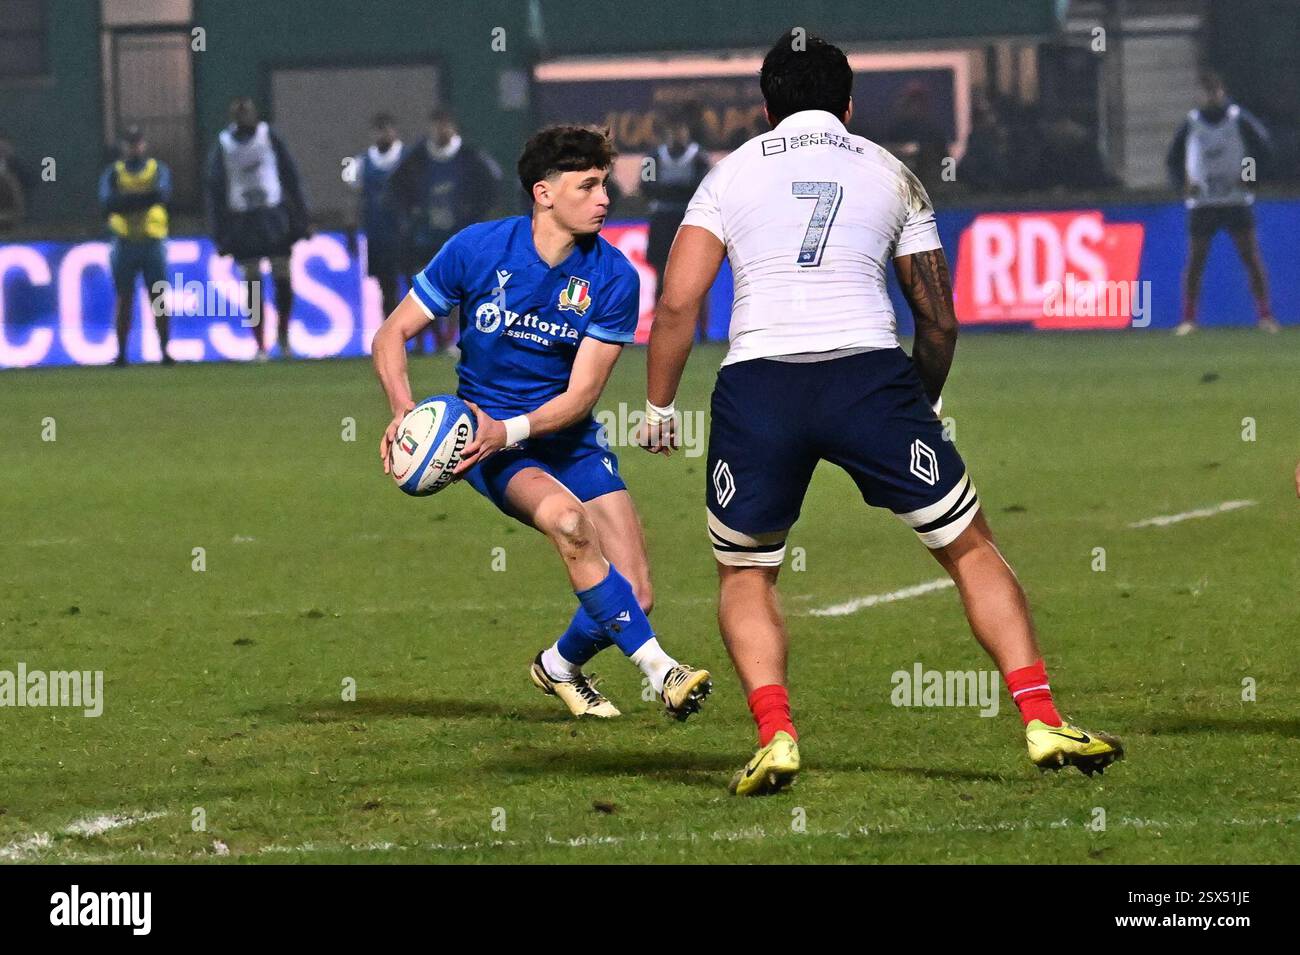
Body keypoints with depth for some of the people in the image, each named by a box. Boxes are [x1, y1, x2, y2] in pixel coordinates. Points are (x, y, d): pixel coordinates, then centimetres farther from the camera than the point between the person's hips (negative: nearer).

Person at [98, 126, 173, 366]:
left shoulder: (159, 169, 6)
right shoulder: (113, 173, 7)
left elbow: (162, 195, -16)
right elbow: (106, 206, -11)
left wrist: (126, 201, -22)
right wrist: (144, 198, -19)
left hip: (153, 244, 0)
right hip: (125, 244, 0)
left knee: (158, 298, -2)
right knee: (125, 299, 2)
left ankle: (165, 350, 0)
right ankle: (121, 352, 3)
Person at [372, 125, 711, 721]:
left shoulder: (612, 277, -10)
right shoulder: (477, 249, -11)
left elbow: (581, 394, -11)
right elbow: (391, 336, -3)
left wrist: (509, 431, -28)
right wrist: (404, 413, -22)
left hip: (570, 440, 3)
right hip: (484, 433, -3)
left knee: (634, 598, -9)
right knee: (565, 518, -35)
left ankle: (561, 666, 24)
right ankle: (659, 670, -33)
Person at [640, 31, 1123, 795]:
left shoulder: (730, 174, 17)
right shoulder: (891, 174, 19)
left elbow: (678, 301, 6)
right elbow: (939, 319, 20)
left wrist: (659, 408, 16)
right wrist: (928, 404, 35)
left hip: (756, 384, 0)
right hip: (869, 376, 0)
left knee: (745, 574, 20)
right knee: (971, 547, 13)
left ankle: (775, 737, 0)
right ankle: (1043, 722, 4)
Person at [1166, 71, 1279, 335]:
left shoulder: (1239, 119, -1)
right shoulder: (1191, 123, 3)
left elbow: (1264, 148, 2)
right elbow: (1173, 159, 11)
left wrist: (1250, 177, -8)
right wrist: (1182, 183, -4)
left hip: (1237, 201, -1)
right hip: (1202, 202, 1)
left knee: (1251, 257, -7)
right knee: (1195, 260, -1)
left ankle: (1265, 315, -4)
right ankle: (1188, 319, 5)